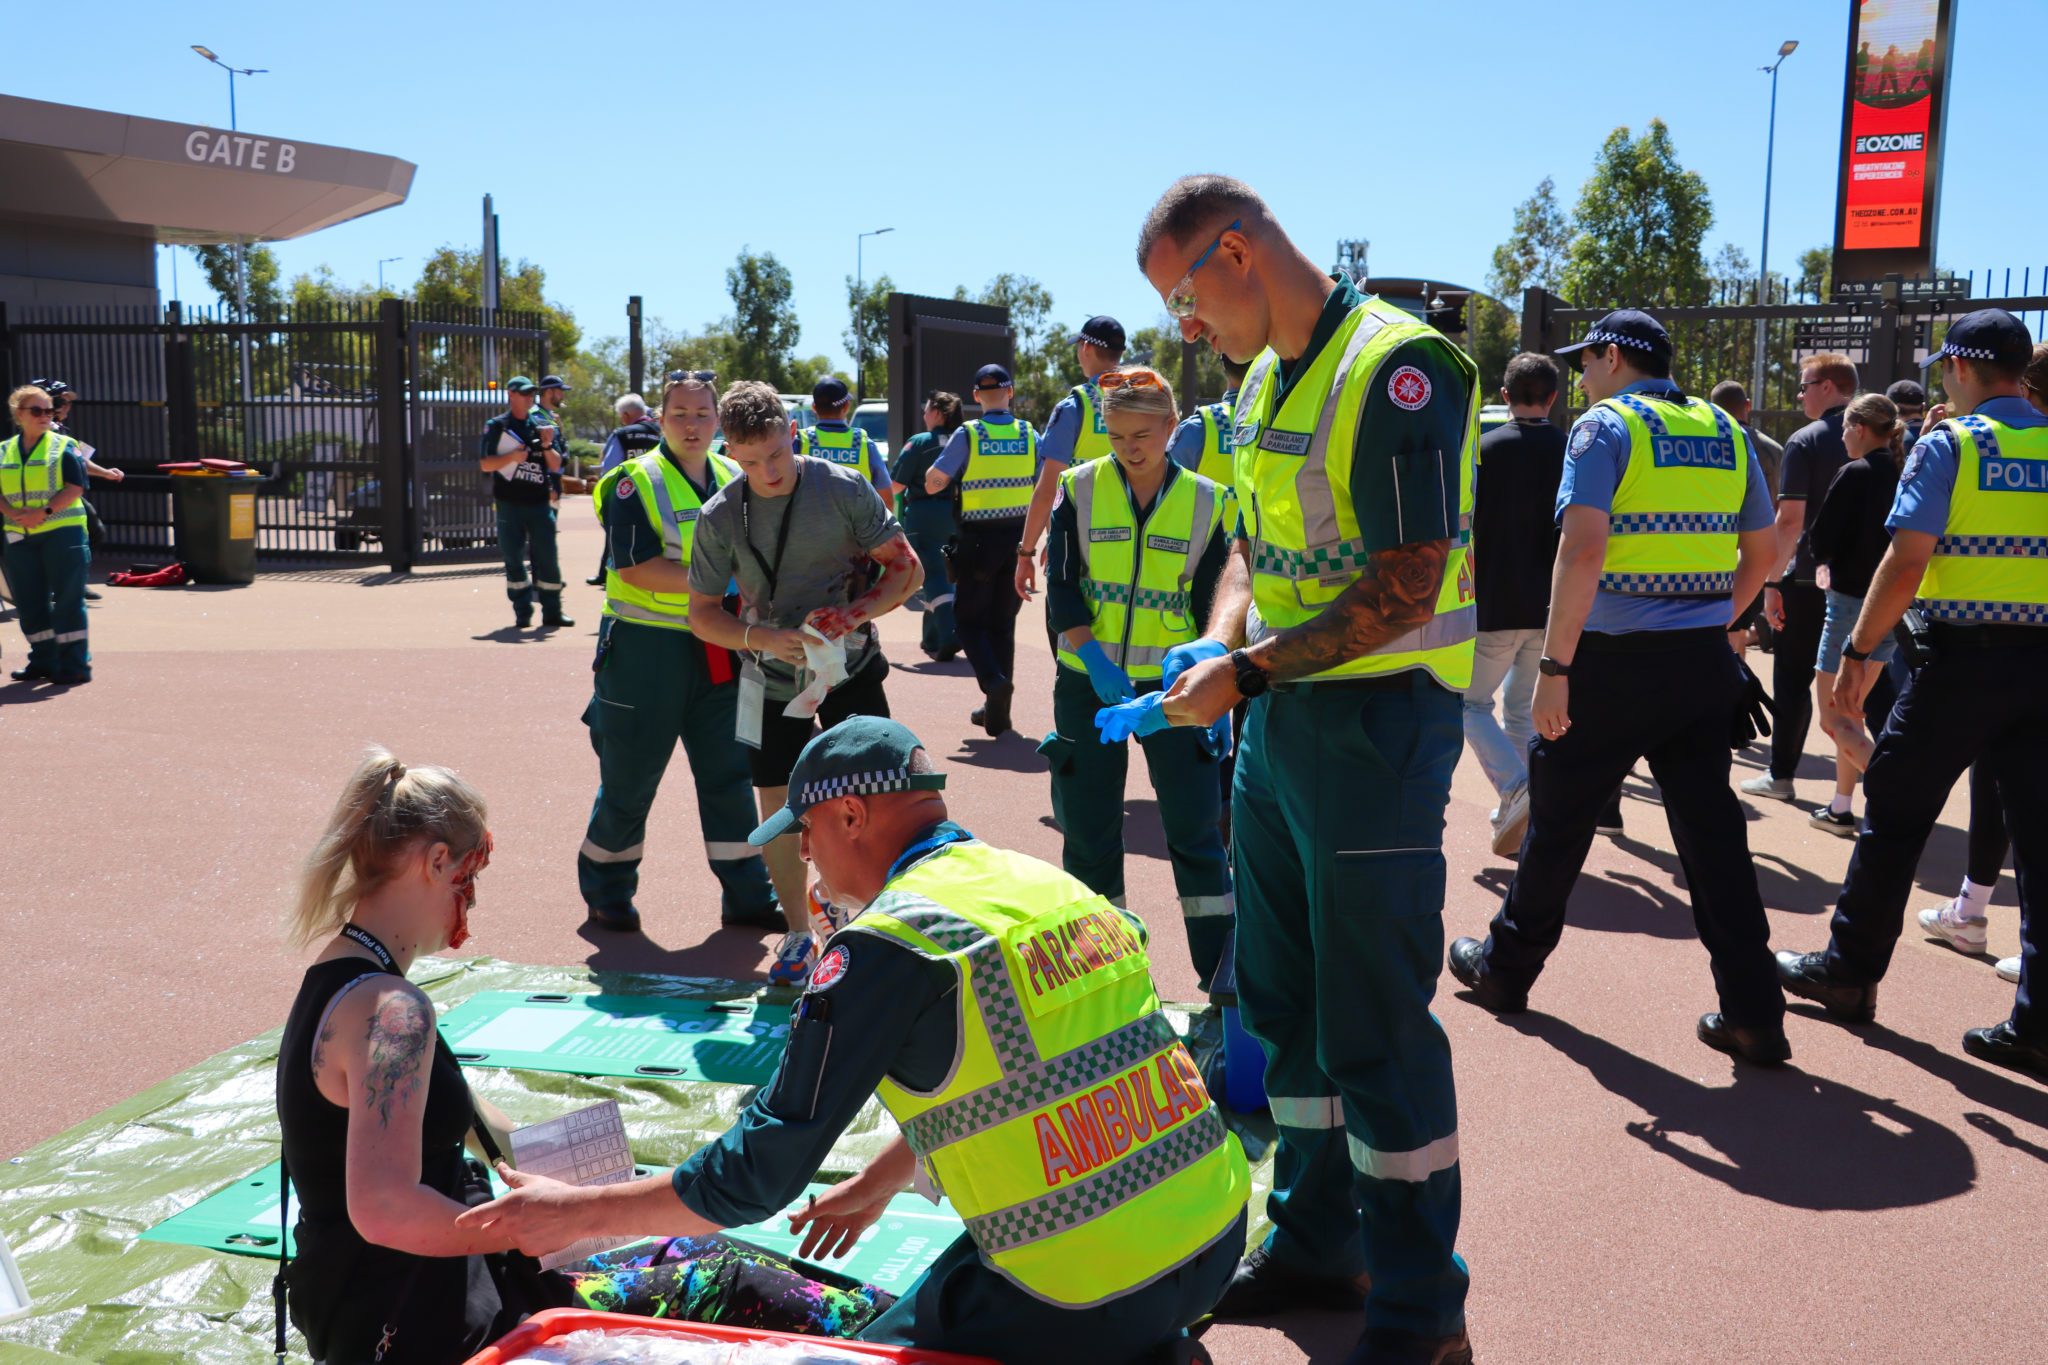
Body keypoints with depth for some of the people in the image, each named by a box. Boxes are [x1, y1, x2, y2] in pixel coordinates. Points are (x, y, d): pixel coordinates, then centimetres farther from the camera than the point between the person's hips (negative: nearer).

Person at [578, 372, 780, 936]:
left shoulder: (735, 479, 10)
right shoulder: (635, 482, -8)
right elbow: (636, 570, -17)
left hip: (717, 653, 5)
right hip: (645, 650, -5)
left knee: (729, 772, 7)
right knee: (630, 776, 4)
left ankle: (747, 896, 17)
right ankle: (606, 891, 22)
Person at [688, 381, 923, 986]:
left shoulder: (844, 488, -12)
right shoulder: (719, 518, -9)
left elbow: (906, 567, -6)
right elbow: (702, 614, -2)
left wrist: (856, 613, -23)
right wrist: (764, 637, -21)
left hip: (850, 664, -1)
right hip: (773, 675, 1)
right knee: (777, 803, 2)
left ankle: (834, 893, 22)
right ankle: (799, 932, 21)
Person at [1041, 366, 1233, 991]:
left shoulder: (1204, 502, 1)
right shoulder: (1080, 489, 0)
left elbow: (1212, 605, 4)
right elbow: (1060, 584, -5)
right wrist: (1092, 656, -20)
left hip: (1170, 682, 0)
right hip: (1088, 681, 1)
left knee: (1196, 827, -2)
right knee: (1088, 828, 6)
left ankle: (1223, 975, 7)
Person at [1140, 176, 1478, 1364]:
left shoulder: (1398, 365, -16)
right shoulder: (1266, 381, 13)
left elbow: (1406, 587, -21)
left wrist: (1246, 675, -16)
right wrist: (1221, 644, 1)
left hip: (1377, 719, -9)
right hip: (1279, 722, 9)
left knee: (1376, 1030, -1)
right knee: (1282, 1001, 17)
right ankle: (1317, 1245, 34)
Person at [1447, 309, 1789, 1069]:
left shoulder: (1606, 427, -7)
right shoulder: (1724, 432, 12)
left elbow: (1582, 551, -19)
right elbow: (1762, 554, 16)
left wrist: (1556, 666, -18)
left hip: (1617, 662, -5)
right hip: (1705, 664, 5)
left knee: (1559, 817, 10)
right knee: (1711, 830, 8)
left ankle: (1506, 968, 26)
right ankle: (1754, 1015, 7)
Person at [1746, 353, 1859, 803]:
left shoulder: (1806, 441, -10)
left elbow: (1790, 519, -16)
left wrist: (1773, 583, -13)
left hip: (1810, 579, -5)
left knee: (1793, 680, 4)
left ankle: (1780, 775, 11)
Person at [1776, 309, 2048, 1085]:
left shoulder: (1947, 445, -5)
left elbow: (1907, 562, -12)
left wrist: (1858, 652, -8)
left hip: (1964, 660, -4)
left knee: (1894, 817, 9)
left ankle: (1850, 972, 20)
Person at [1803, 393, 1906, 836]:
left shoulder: (1855, 473, -14)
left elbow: (1823, 538, -12)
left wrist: (1824, 566, 8)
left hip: (1853, 601, -8)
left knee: (1833, 719, -2)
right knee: (1850, 712, 19)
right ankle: (1840, 809, 25)